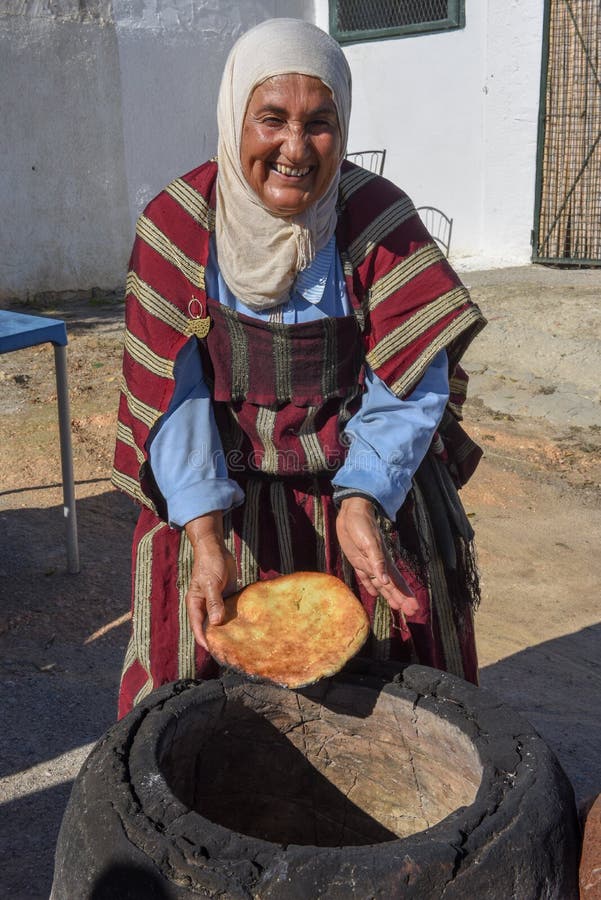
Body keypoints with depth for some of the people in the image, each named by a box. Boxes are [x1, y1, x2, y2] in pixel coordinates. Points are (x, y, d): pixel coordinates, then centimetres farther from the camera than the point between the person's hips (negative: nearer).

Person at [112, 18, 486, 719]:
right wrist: (205, 537, -26)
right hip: (218, 492, 0)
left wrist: (361, 502, -29)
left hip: (370, 487, 0)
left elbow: (409, 384, -13)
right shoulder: (178, 222, -11)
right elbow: (171, 394, -14)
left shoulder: (378, 219, -12)